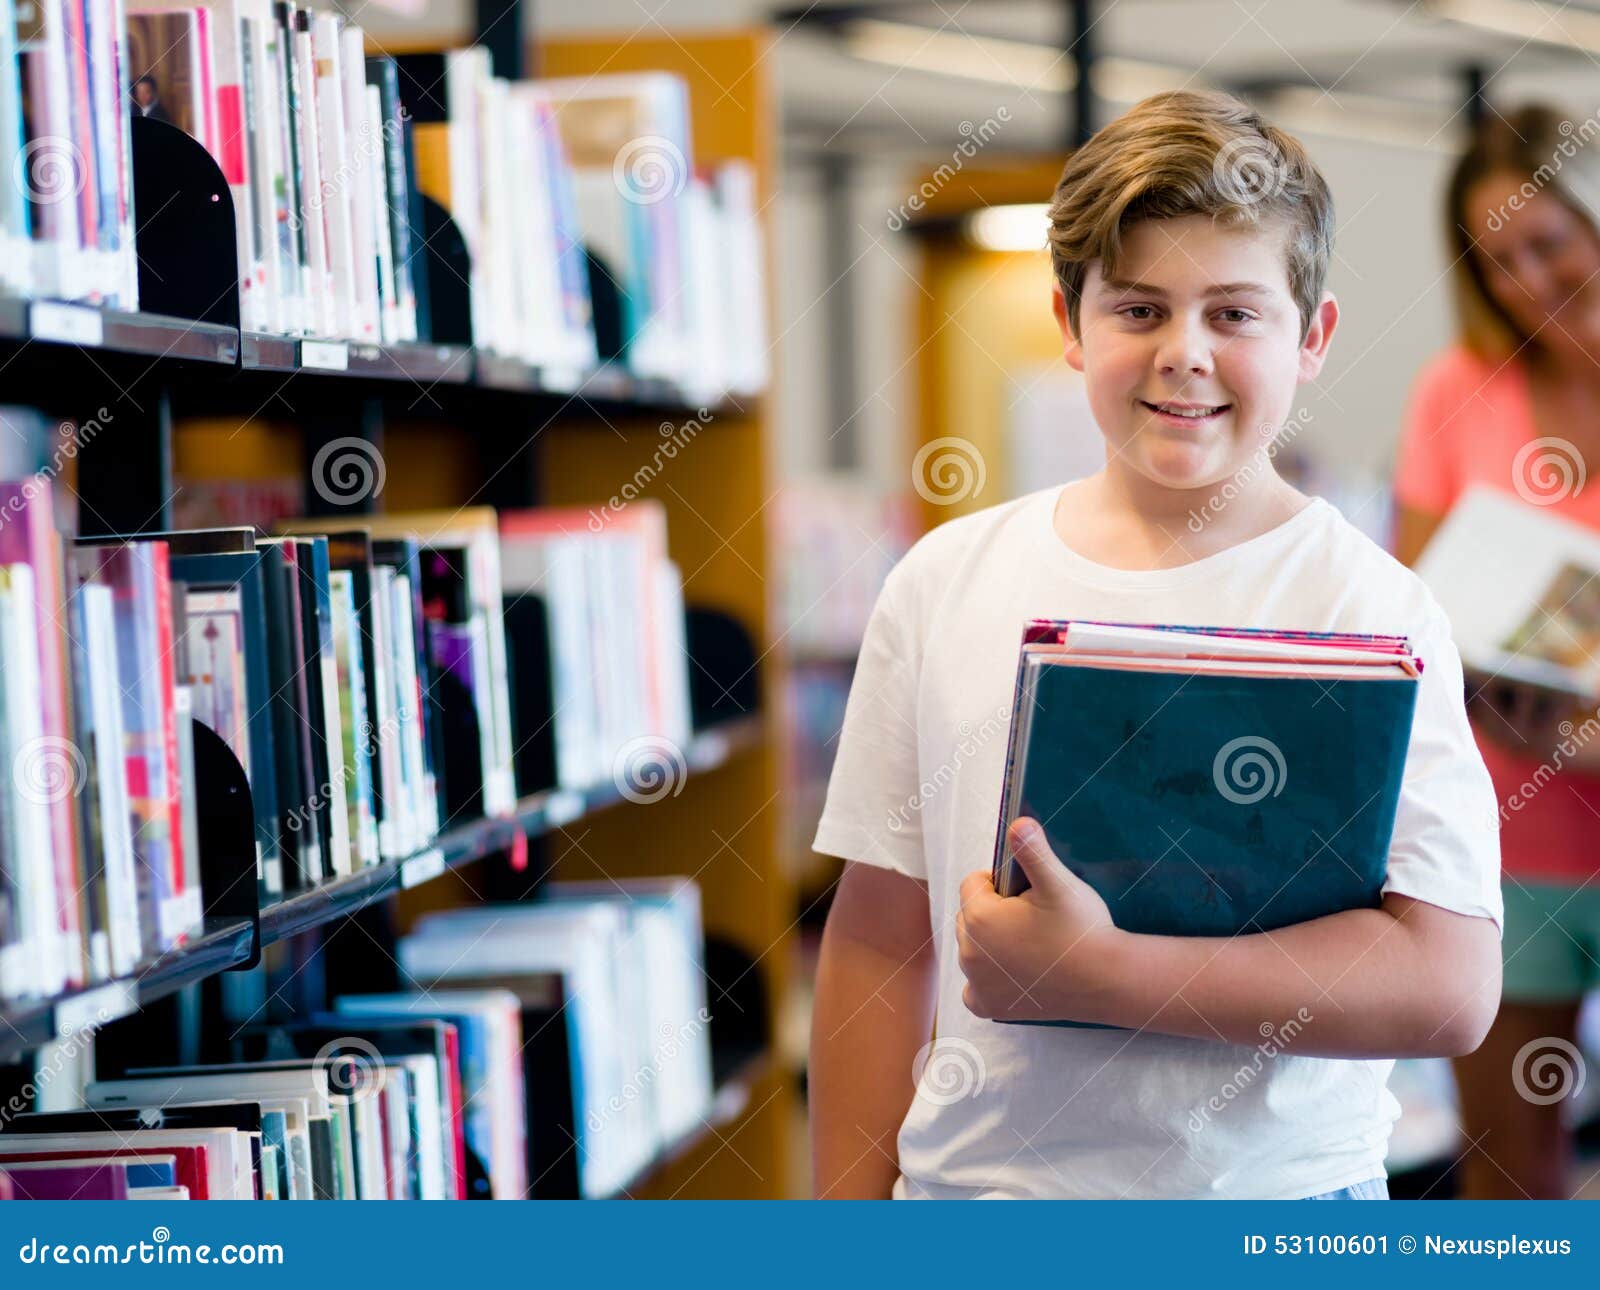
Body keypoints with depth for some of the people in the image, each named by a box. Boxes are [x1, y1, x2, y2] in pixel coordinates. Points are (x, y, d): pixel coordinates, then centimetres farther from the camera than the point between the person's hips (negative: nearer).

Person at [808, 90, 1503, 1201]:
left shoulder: (1368, 607, -8)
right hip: (972, 1181, 2)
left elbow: (1452, 985, -16)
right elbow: (880, 937, 7)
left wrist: (1106, 971, -21)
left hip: (1270, 1194, -2)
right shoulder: (947, 581, 3)